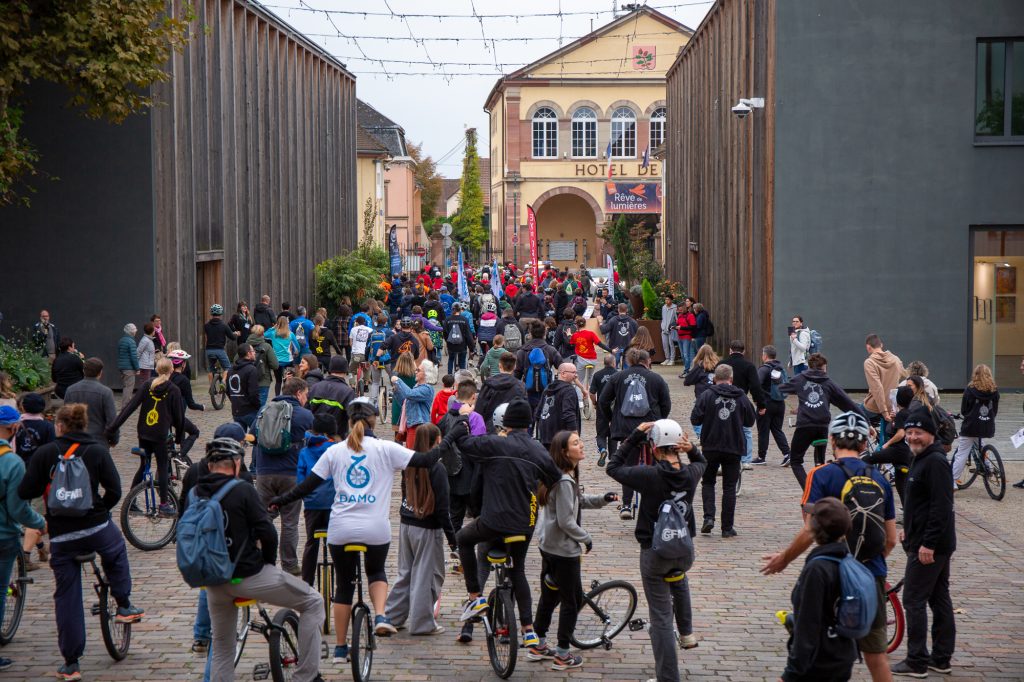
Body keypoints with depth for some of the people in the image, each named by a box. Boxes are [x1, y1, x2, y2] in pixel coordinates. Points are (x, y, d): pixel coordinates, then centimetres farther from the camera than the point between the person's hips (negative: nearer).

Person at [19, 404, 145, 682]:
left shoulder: (45, 453, -2)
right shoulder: (97, 451, 0)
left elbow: (25, 492, -5)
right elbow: (114, 491, -6)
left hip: (61, 537, 0)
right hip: (97, 529, 0)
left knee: (66, 597, 8)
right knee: (117, 551, 35)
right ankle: (124, 606, 32)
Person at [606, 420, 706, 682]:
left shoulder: (650, 475, -21)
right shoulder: (691, 473, -7)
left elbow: (614, 467, -8)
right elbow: (702, 462, 19)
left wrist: (635, 436, -8)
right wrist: (691, 449, -1)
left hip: (654, 553, -5)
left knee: (661, 618, 2)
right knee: (679, 579, 41)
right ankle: (687, 633, 43)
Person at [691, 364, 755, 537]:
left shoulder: (707, 395, -7)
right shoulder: (741, 397, -1)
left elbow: (695, 419, -9)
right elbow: (750, 421, 8)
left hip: (711, 447, -1)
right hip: (734, 447, 1)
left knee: (707, 482, 16)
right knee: (729, 487, 7)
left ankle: (709, 517, -3)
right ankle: (727, 528, 6)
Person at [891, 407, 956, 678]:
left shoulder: (935, 462, -19)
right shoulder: (922, 460, 14)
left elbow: (941, 506, -24)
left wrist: (927, 543, -25)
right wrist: (910, 529, 23)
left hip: (928, 546, -10)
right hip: (938, 545, 10)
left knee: (914, 601, -5)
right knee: (940, 600, 13)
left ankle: (917, 662, -1)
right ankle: (941, 659, 20)